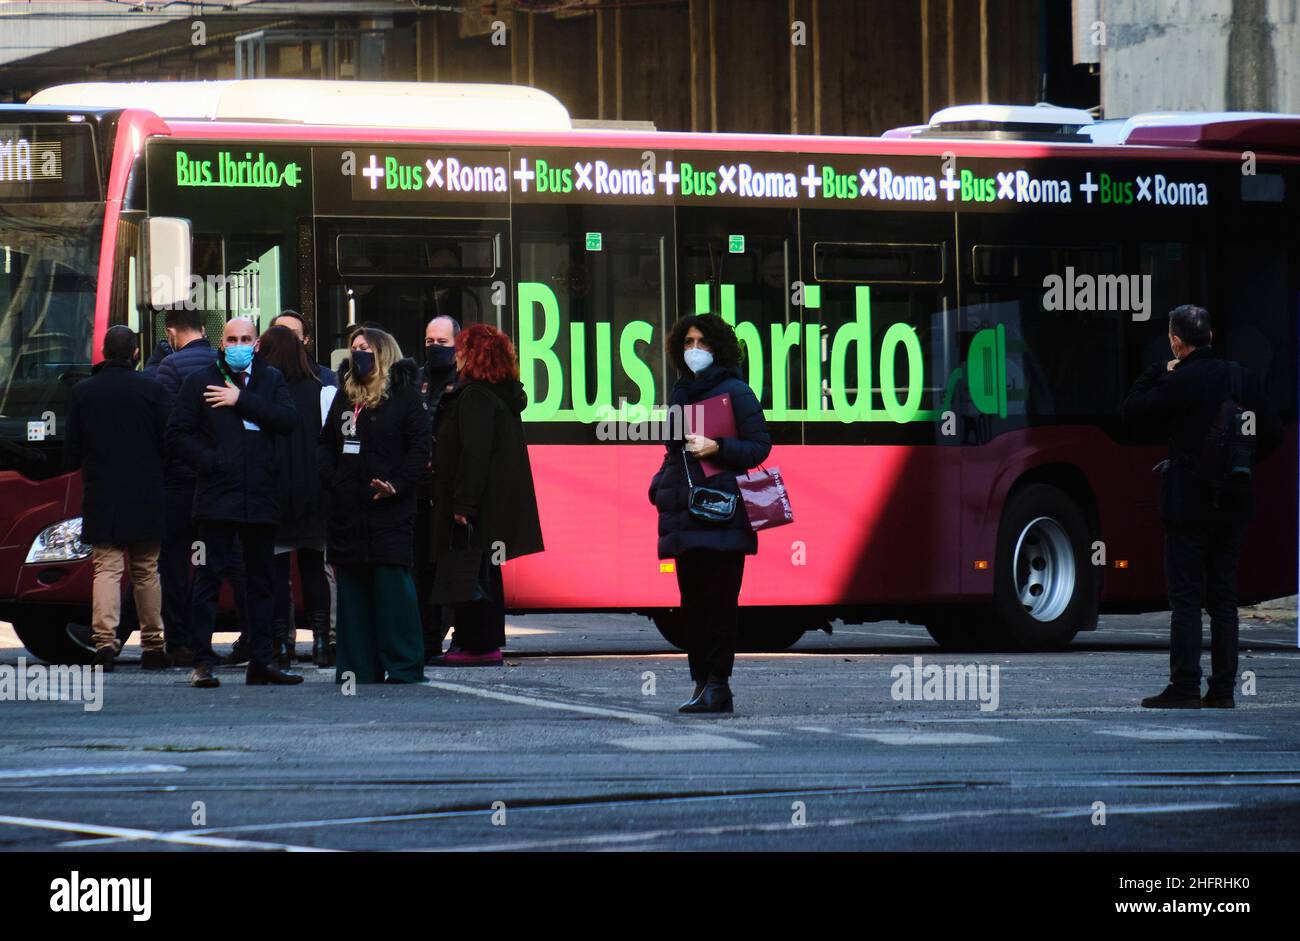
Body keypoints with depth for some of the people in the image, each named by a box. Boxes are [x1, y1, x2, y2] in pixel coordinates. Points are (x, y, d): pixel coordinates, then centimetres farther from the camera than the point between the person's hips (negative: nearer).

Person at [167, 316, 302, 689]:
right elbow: (177, 433, 2)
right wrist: (208, 462, -10)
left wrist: (242, 400, -10)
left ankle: (260, 661, 13)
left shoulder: (271, 380, 12)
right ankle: (202, 663, -6)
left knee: (261, 581, 8)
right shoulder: (200, 381, 5)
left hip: (261, 497, 3)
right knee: (209, 578, -6)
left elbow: (289, 420, -5)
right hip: (217, 496, -3)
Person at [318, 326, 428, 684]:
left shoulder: (404, 394, -1)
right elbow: (326, 443, 19)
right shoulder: (345, 396, 17)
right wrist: (329, 478, 2)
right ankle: (357, 666, 11)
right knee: (351, 588, 7)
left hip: (388, 508, -6)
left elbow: (419, 446, -6)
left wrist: (397, 486, -16)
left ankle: (404, 667, -5)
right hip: (348, 510, 6)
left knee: (393, 584, -9)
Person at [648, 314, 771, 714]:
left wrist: (716, 448, -17)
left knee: (719, 598, -8)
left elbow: (760, 447, -4)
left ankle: (717, 685, -8)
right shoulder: (681, 392, 19)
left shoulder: (735, 391, -1)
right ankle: (702, 681, 7)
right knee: (693, 601, 4)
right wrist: (659, 486, 11)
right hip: (684, 513, 7)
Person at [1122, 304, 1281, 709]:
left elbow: (1132, 412, -1)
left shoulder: (1177, 383, -13)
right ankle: (1223, 688, 9)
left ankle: (1184, 688, -7)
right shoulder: (1244, 379, 3)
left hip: (1188, 502, -5)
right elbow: (1271, 435, 6)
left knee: (1186, 598, -3)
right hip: (1233, 505, 5)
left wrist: (1159, 371, 5)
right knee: (1224, 597, 10)